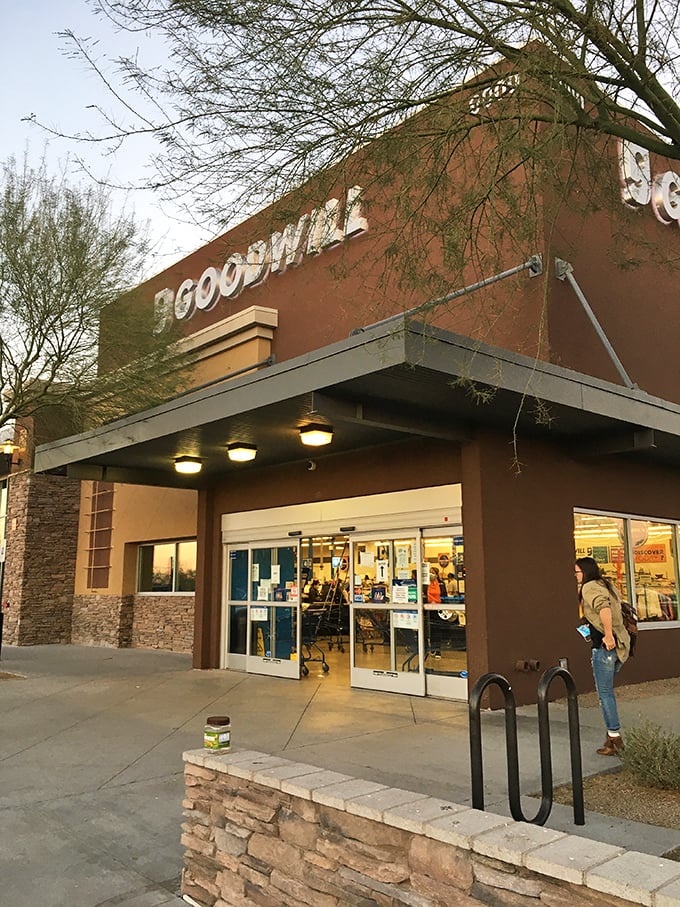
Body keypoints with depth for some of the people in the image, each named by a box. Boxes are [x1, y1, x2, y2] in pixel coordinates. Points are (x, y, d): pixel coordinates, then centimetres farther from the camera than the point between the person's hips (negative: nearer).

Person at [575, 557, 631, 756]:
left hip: (605, 645, -9)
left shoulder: (589, 587, -11)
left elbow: (603, 607, -29)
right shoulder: (606, 585, 16)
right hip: (620, 645, 9)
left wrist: (608, 635, -27)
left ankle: (614, 738, 5)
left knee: (605, 693, 0)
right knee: (606, 691, 17)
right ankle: (613, 735, 19)